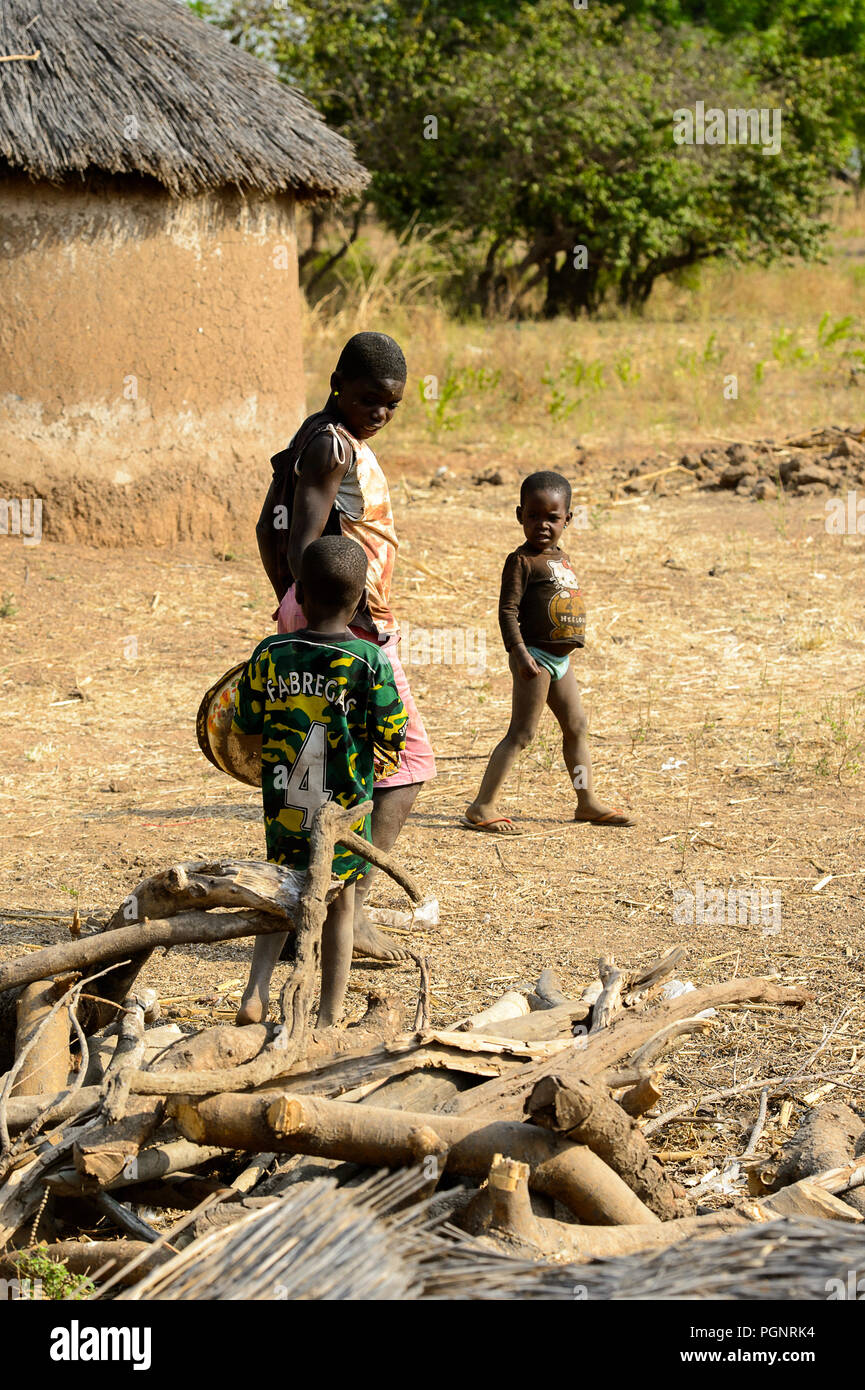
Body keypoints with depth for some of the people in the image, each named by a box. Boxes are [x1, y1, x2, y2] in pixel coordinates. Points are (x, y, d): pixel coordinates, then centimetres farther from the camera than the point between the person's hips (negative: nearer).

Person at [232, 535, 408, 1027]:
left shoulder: (268, 655, -6)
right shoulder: (370, 662, -14)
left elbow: (247, 726, 3)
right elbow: (392, 738, -10)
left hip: (282, 807, 2)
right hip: (345, 808, -2)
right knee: (340, 903, 13)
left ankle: (256, 993, 4)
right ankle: (331, 1016, 19)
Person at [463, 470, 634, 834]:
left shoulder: (562, 559, 13)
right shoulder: (522, 561, -11)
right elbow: (508, 610, -17)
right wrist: (519, 652, -27)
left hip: (560, 659, 8)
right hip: (535, 656, -8)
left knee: (576, 727, 16)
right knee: (522, 732, -10)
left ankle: (588, 801, 28)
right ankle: (482, 807, -9)